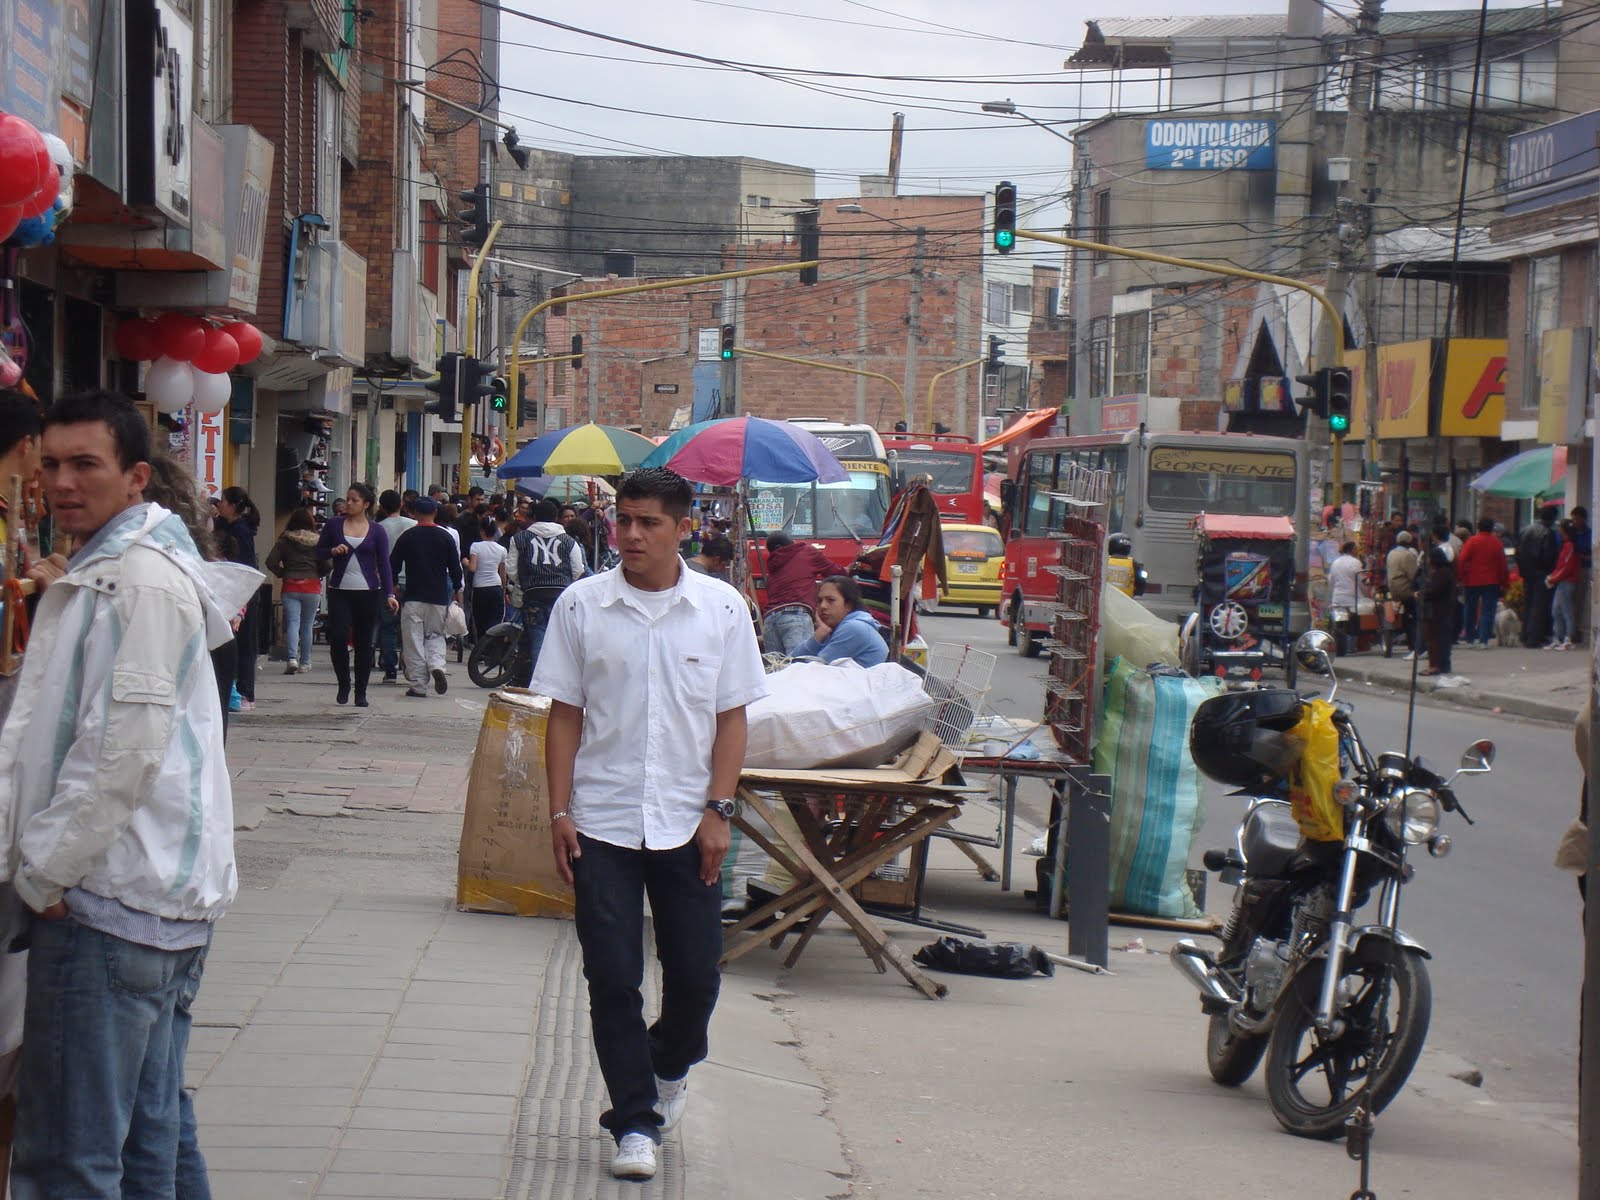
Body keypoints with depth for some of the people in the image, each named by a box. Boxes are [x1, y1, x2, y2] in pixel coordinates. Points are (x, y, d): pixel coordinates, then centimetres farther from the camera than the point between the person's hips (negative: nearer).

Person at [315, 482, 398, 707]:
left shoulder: (377, 531, 4)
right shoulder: (333, 525, 6)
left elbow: (384, 564, 2)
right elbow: (318, 554, 11)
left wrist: (389, 594, -7)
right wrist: (332, 551, -11)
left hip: (368, 593, 0)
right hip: (340, 591, 0)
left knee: (364, 643, 3)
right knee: (338, 637, -13)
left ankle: (361, 692, 14)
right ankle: (343, 685, 7)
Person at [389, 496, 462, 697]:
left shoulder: (407, 536, -2)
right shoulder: (446, 537, 0)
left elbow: (394, 565, 3)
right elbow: (455, 567, 2)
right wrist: (457, 590, 16)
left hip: (413, 597, -2)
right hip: (439, 597, 2)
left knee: (414, 639, 2)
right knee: (435, 635, 16)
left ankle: (418, 685, 0)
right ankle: (437, 666, -12)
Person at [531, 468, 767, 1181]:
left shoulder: (721, 608, -1)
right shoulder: (582, 605, -1)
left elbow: (731, 718, 2)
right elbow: (564, 715, 2)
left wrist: (718, 811, -5)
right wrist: (560, 812, -3)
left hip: (687, 823, 0)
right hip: (602, 822, 0)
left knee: (696, 972, 6)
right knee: (612, 977, -1)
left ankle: (671, 1064, 38)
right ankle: (633, 1121, 11)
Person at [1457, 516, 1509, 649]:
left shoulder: (1472, 541, -4)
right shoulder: (1497, 543, 0)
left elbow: (1462, 560, -10)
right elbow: (1503, 565, 3)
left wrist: (1459, 578, -4)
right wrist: (1504, 584, 9)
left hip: (1472, 582, 0)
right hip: (1491, 582, 0)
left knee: (1471, 611, 13)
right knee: (1488, 611, 1)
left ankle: (1470, 639, 19)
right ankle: (1484, 640, -9)